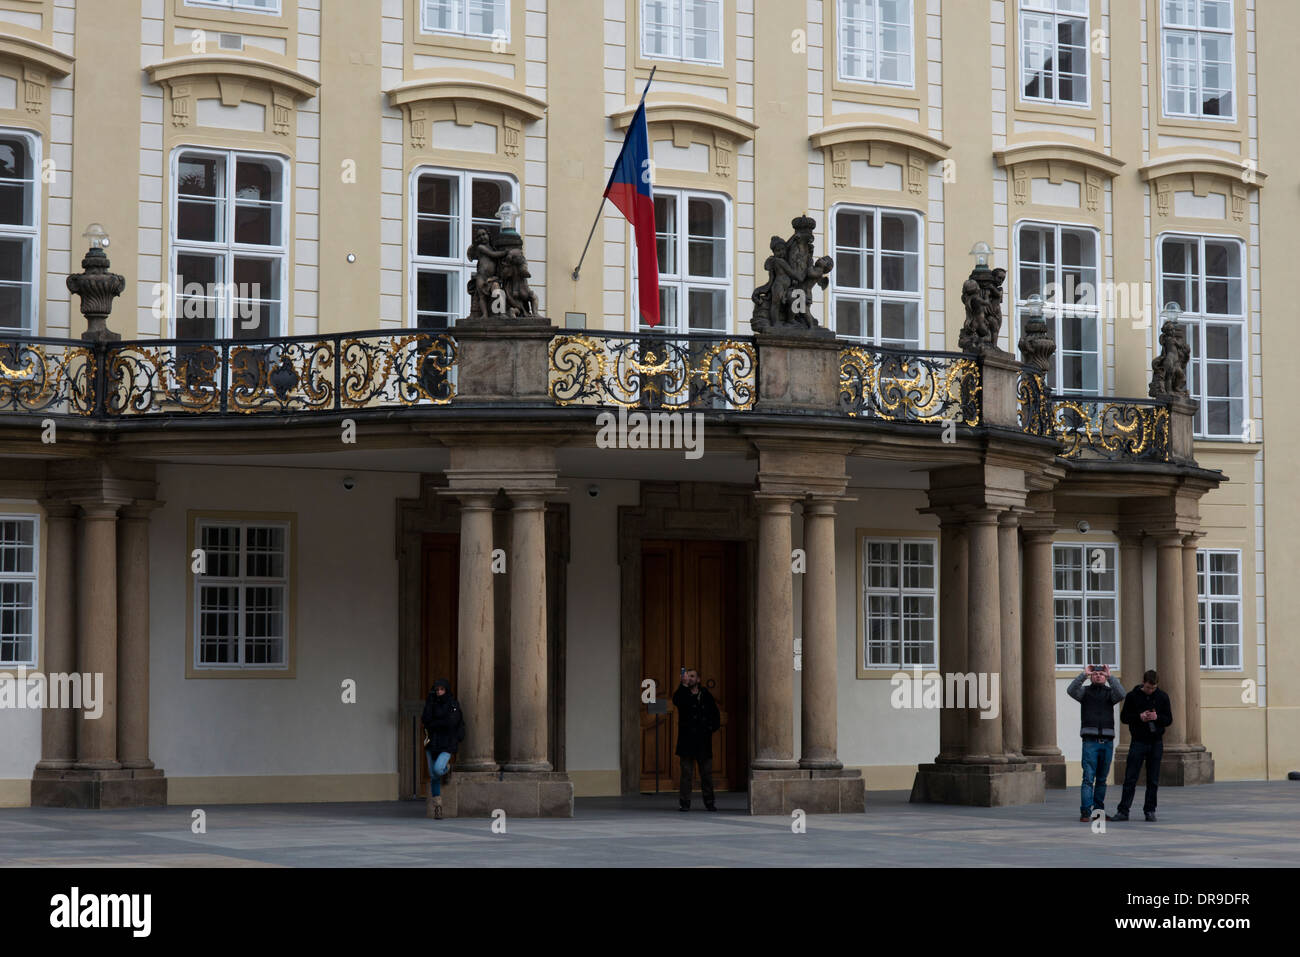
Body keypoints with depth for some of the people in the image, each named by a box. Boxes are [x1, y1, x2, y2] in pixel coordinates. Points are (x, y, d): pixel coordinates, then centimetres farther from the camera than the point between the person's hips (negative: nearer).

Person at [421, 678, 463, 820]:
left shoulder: (454, 704, -3)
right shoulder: (432, 704, 7)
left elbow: (450, 722, -17)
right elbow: (426, 719, -10)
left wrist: (433, 725, -9)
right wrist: (430, 700, -12)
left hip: (447, 745, -4)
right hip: (432, 744, 4)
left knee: (438, 769, -26)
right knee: (434, 778, 3)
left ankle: (447, 768, 11)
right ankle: (437, 808, 12)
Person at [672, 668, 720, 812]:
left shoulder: (706, 695, 10)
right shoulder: (682, 694, 3)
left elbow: (715, 715, 17)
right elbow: (677, 700, -22)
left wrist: (712, 728, 2)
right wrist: (684, 685, -30)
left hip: (703, 742, 2)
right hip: (687, 741, -2)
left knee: (707, 773, 5)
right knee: (686, 773, -4)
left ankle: (709, 802, 14)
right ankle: (684, 803, -1)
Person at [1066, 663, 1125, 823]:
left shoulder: (1110, 692, 12)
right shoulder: (1085, 691, 10)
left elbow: (1121, 694, -10)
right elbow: (1071, 690, -11)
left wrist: (1110, 676, -11)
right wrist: (1084, 674, -14)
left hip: (1107, 742, 2)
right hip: (1090, 741, -2)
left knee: (1102, 779, 8)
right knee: (1088, 778, -10)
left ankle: (1099, 809, 16)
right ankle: (1085, 811, -14)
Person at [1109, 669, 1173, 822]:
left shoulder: (1162, 697, 4)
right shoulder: (1132, 696, 0)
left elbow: (1169, 719, 6)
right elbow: (1124, 717, 2)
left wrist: (1157, 717, -15)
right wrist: (1139, 717, -15)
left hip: (1156, 742, 2)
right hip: (1138, 741, -1)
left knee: (1153, 780, 4)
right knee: (1130, 778, -4)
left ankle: (1150, 810, 11)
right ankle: (1123, 811, -2)